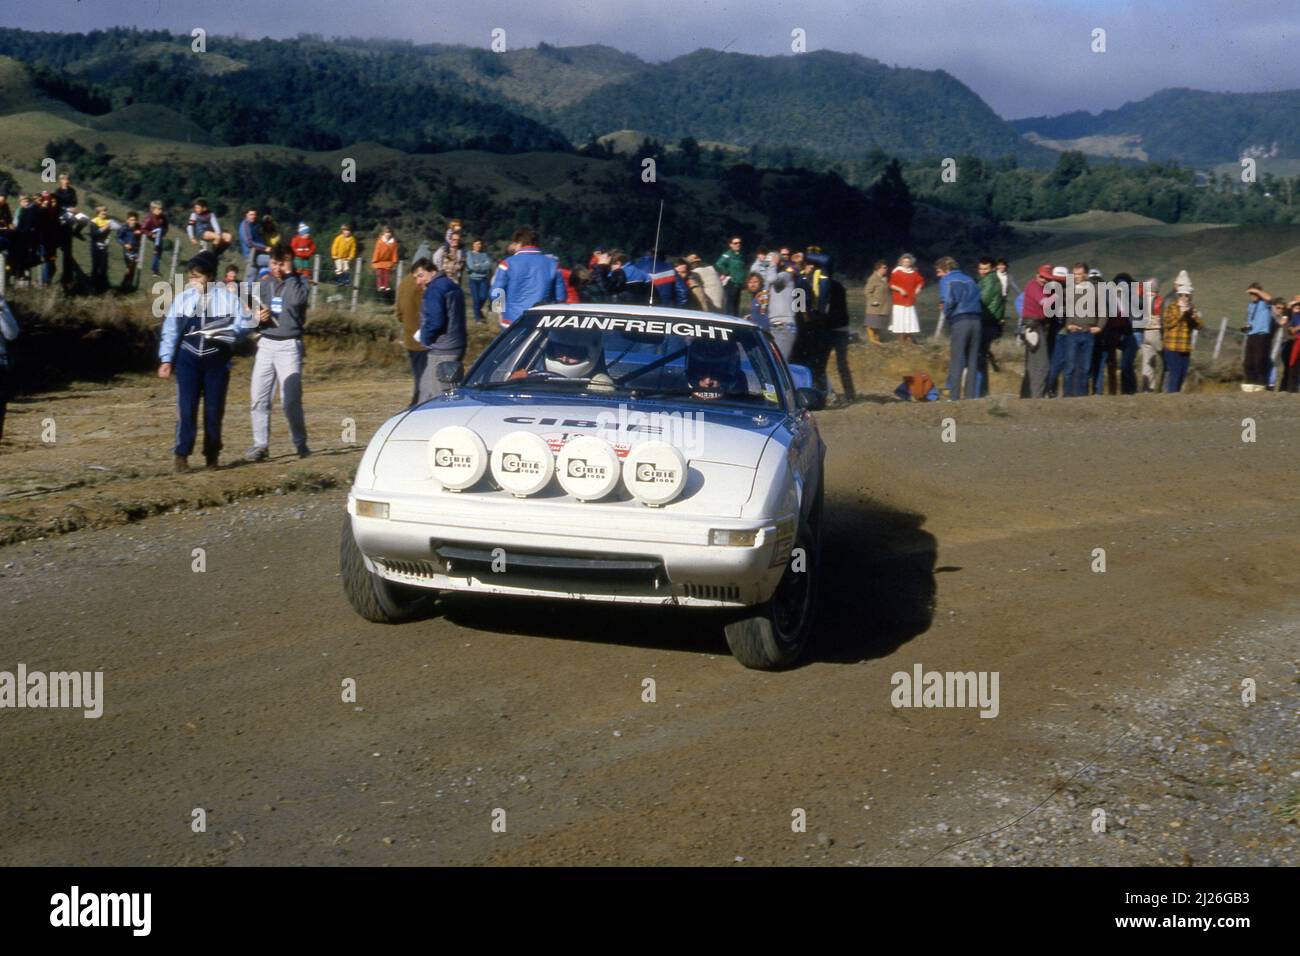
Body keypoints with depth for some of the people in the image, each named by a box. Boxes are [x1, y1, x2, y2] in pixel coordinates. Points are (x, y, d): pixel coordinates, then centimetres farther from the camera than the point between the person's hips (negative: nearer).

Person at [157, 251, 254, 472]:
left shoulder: (227, 297, -3)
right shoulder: (182, 298, 2)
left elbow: (246, 323, -2)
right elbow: (170, 329, 6)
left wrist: (226, 333, -19)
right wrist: (166, 359, 3)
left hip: (217, 359, 0)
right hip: (188, 358, 0)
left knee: (214, 409, 5)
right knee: (186, 408, -6)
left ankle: (212, 455, 16)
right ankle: (181, 455, -3)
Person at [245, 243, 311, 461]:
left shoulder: (299, 282, -1)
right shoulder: (264, 285, 13)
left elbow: (296, 300, -24)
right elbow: (253, 314, 20)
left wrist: (289, 274, -13)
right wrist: (258, 317, -4)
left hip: (289, 345, -5)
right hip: (266, 344, 5)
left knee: (290, 398, -8)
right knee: (258, 396, 1)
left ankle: (300, 443, 5)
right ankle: (260, 444, 8)